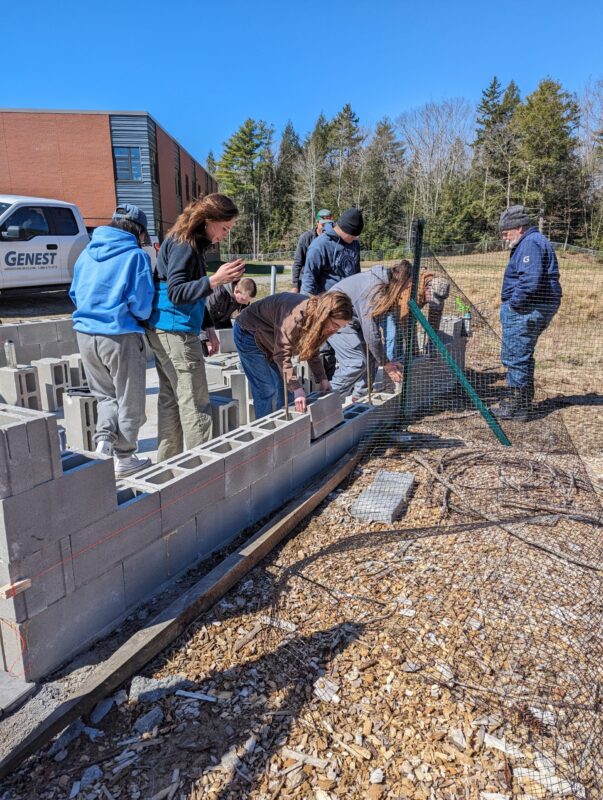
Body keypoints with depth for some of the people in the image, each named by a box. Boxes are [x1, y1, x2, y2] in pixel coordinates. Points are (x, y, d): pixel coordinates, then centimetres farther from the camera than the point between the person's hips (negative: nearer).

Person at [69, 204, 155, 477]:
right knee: (129, 400, 10)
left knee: (105, 394, 22)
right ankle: (123, 458, 18)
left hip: (85, 334, 6)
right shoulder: (136, 255, -8)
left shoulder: (87, 253, 9)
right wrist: (141, 319, 9)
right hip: (120, 335, -5)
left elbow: (75, 294, 16)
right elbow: (141, 304, -12)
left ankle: (104, 437, 3)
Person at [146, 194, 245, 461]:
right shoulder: (183, 244, -14)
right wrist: (215, 280, -32)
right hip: (175, 331, -10)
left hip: (164, 331, 10)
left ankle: (167, 462, 21)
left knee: (170, 399, 13)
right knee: (195, 403, -7)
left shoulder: (192, 243, 17)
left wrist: (208, 328, 19)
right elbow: (176, 292, -21)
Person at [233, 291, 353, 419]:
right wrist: (296, 388, -40)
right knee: (267, 390, -12)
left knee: (282, 386, 5)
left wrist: (322, 379, -6)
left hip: (269, 339, 9)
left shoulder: (316, 319, -10)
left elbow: (312, 351, 1)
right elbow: (282, 356, -37)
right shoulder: (296, 316, -38)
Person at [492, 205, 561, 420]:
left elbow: (530, 280, -28)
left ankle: (517, 407, 2)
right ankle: (524, 402, 30)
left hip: (525, 311, -11)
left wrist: (513, 304, -19)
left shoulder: (531, 244, -15)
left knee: (515, 358, -5)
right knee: (523, 357, 19)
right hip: (532, 310, 11)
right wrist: (511, 304, 16)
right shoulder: (533, 242, 20)